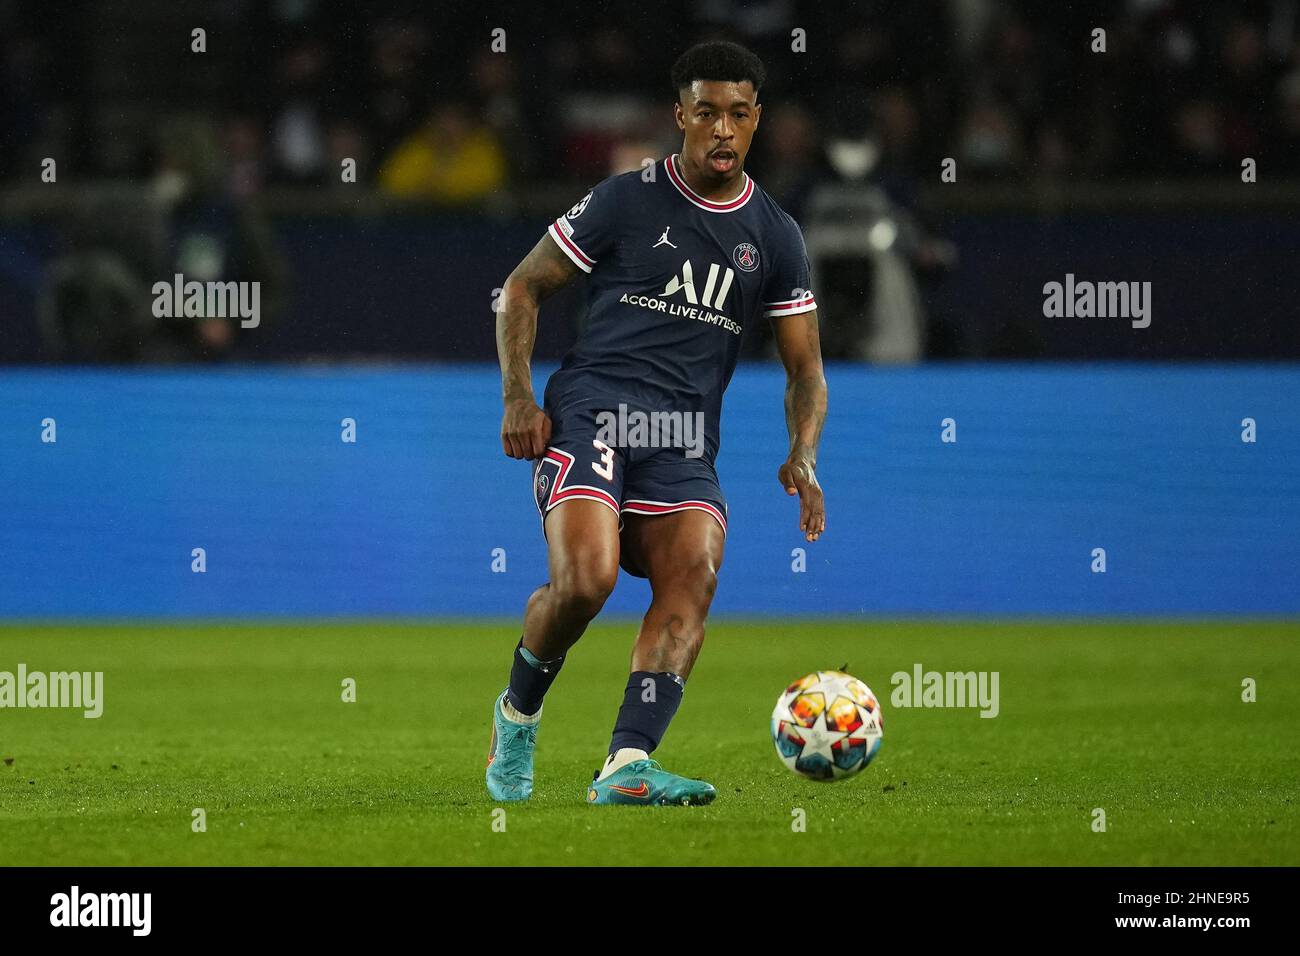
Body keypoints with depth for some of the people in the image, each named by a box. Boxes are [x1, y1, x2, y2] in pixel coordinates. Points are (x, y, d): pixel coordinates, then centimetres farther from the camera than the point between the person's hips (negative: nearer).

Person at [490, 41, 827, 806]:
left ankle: (628, 764, -34)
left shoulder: (776, 238, 13)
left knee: (695, 573, -25)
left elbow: (805, 370, 16)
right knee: (587, 579, -26)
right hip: (590, 413, -3)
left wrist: (803, 457, -3)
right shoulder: (627, 201, 4)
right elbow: (524, 288, 10)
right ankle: (518, 714, 4)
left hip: (685, 442, 3)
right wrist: (518, 397, -3)